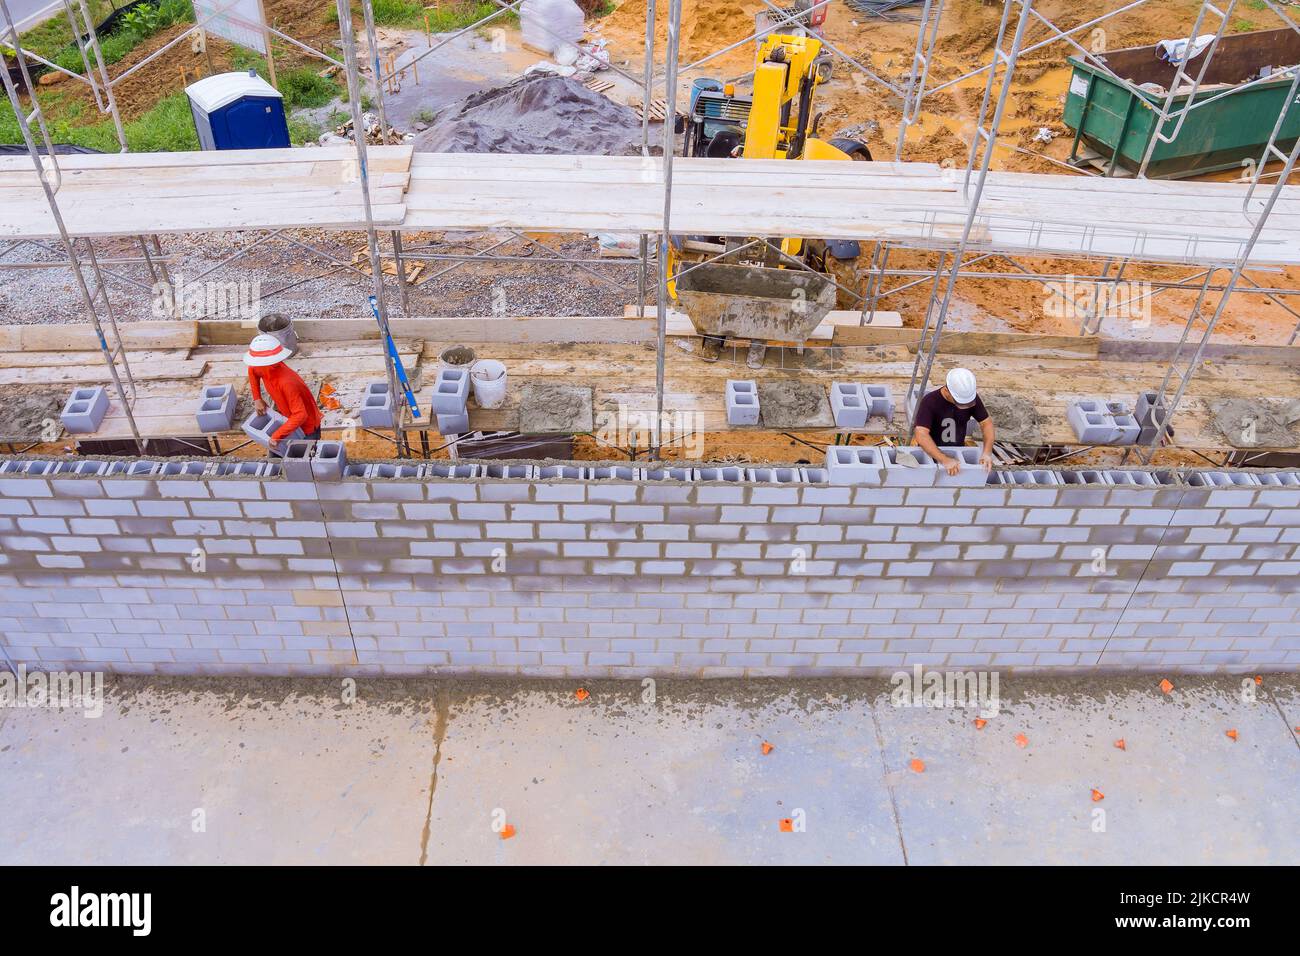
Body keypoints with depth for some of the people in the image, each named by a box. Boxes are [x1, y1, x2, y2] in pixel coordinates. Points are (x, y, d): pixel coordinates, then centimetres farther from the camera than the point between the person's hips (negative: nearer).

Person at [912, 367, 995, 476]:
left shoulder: (971, 396, -9)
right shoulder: (929, 402, -23)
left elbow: (986, 423, -3)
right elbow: (921, 435, -33)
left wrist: (987, 452, -20)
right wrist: (944, 460, -44)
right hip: (931, 454, -4)